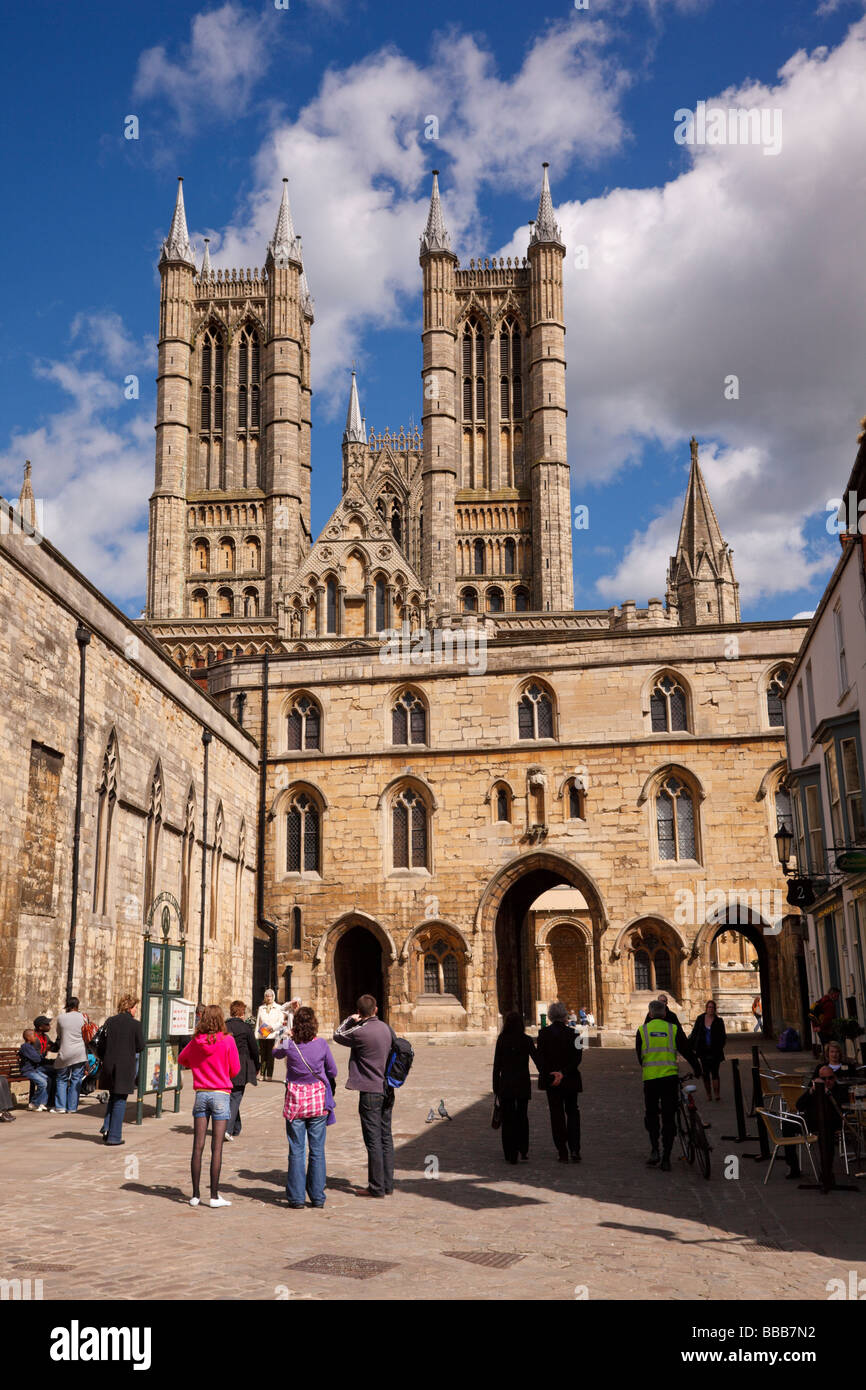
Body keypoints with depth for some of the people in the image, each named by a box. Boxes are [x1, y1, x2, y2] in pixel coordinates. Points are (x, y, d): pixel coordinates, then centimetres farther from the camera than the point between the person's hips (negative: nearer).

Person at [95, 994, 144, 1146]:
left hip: (109, 1065, 4)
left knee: (113, 1097, 23)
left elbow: (100, 1045, 6)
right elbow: (140, 1047, -4)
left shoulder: (110, 1021, 4)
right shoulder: (135, 1024, -8)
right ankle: (114, 1136, 7)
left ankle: (106, 1128, 10)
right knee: (120, 1100, 4)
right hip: (125, 1067, -4)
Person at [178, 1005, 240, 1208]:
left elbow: (182, 1059, 18)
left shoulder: (195, 1041, 0)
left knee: (198, 1146, 6)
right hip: (221, 1094, -3)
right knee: (217, 1147, -1)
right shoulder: (227, 1041, -10)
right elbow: (235, 1070, -2)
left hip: (201, 1094, 3)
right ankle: (214, 1196, 1)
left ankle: (195, 1195, 10)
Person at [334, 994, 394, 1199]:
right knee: (386, 1137, 12)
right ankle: (388, 1185, 18)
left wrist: (350, 1019, 12)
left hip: (370, 1092, -7)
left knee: (373, 1139, -2)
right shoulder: (386, 1028, 5)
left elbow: (338, 1035, 0)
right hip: (387, 1090, 7)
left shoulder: (360, 1032, -17)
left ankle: (376, 1187, 3)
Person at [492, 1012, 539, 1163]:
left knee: (508, 1119, 7)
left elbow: (497, 1065, -4)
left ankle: (511, 1155, 6)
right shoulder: (527, 1040, -4)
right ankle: (523, 1151, 12)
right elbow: (537, 1060, -4)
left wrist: (495, 1087, 2)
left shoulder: (501, 1040, -5)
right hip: (523, 1083, 1)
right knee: (522, 1117, 16)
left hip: (505, 1083, -1)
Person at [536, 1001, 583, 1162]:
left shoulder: (544, 1033, -6)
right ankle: (574, 1150, 4)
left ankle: (563, 1153, 6)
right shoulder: (573, 1034, -4)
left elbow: (540, 1057, -10)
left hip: (551, 1079, -1)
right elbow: (578, 1058, -11)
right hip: (571, 1080, 1)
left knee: (557, 1115, 7)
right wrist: (563, 1073, -14)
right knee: (572, 1113, 15)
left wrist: (546, 1075, -6)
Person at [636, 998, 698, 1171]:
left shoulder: (642, 1031, 3)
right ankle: (666, 1158, 6)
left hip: (650, 1079, 0)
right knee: (669, 1118, 7)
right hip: (670, 1078, 0)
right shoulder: (673, 1029, 1)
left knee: (651, 1115, 15)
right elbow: (687, 1051, 5)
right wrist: (697, 1069, 20)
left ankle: (654, 1149, -3)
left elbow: (639, 1055, 10)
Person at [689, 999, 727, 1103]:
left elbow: (723, 1036, -1)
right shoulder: (700, 1019, 5)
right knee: (705, 1073, 6)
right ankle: (708, 1094, 16)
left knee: (714, 1072, -9)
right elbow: (694, 1033, 10)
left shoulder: (719, 1021, -1)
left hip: (715, 1051, -2)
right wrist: (692, 1047, 6)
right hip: (703, 1050, 3)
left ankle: (716, 1094, -7)